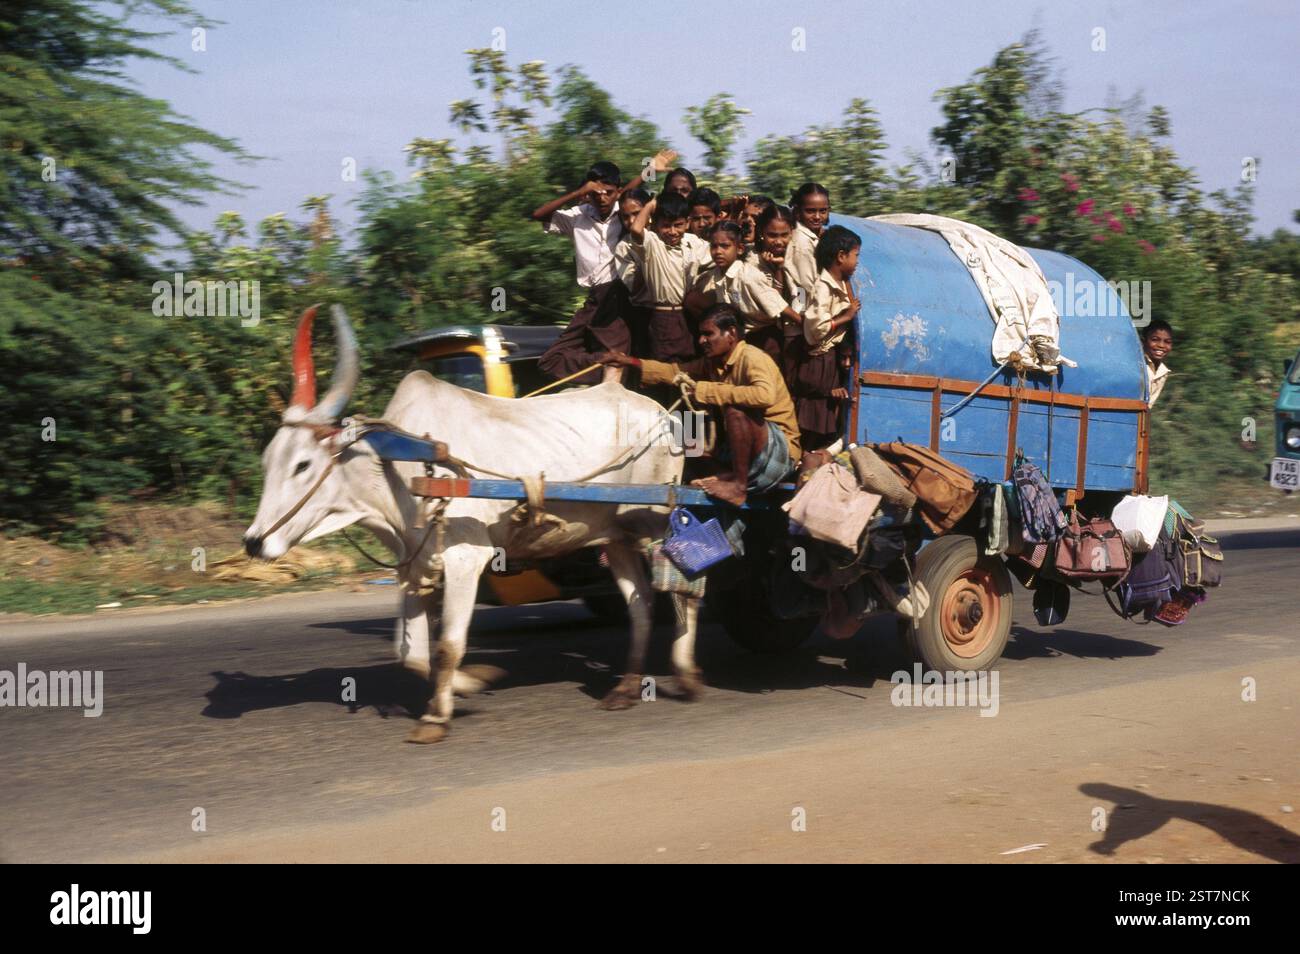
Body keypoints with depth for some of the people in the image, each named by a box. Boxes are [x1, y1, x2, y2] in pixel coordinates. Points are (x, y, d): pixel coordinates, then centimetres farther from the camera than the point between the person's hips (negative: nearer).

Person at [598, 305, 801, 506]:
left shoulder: (751, 358, -19)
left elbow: (765, 395, -38)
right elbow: (674, 371, 14)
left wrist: (707, 390, -32)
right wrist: (631, 362, 4)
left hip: (782, 451, -8)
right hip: (744, 449, 8)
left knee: (735, 408, -32)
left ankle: (739, 485, -21)